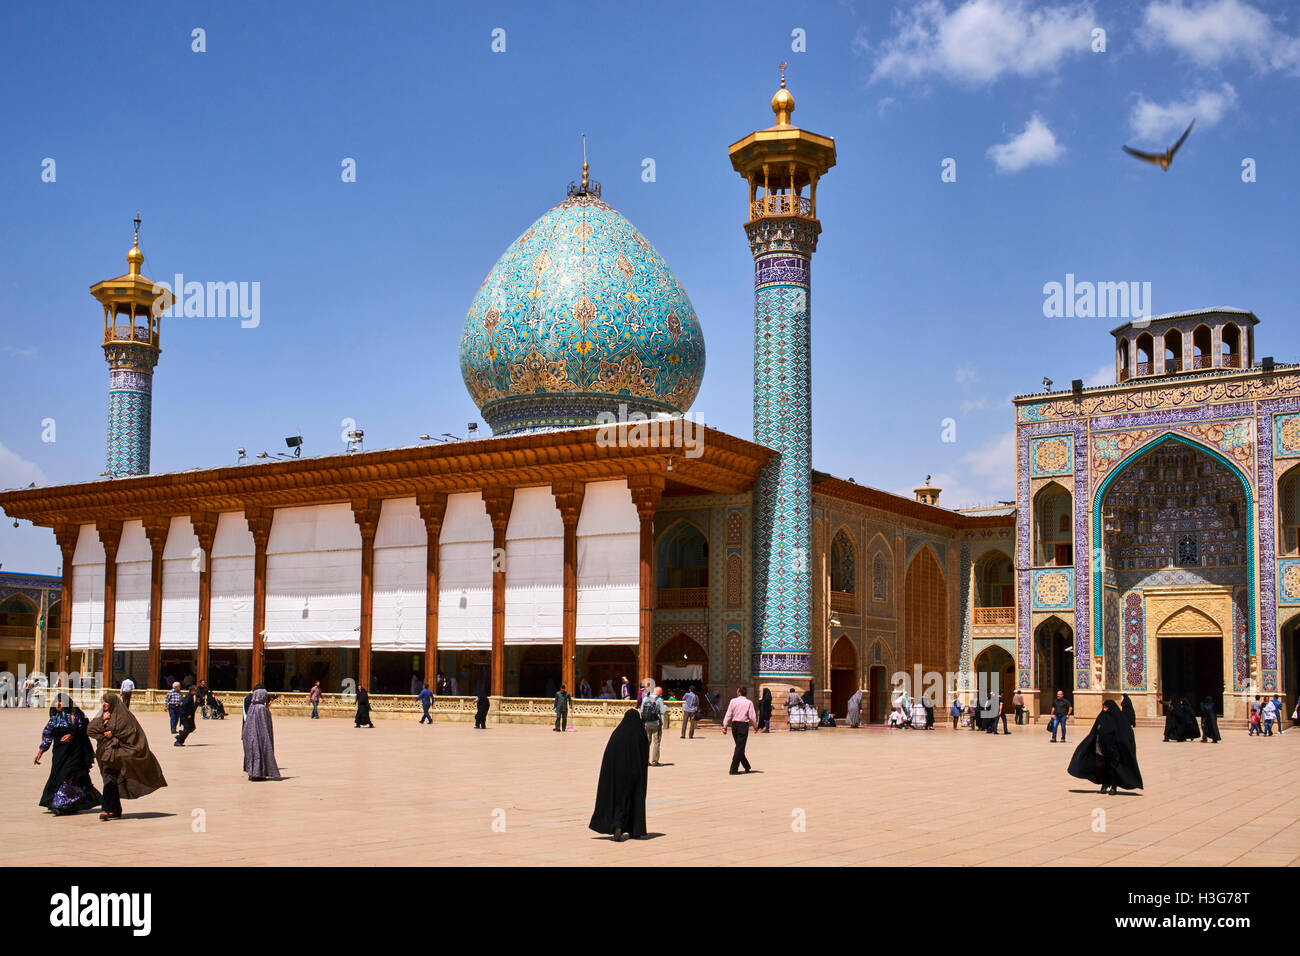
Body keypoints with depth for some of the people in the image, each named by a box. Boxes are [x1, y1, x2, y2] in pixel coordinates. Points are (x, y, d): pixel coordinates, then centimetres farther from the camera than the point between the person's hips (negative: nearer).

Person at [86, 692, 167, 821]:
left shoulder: (123, 715, -4)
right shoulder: (103, 715, 16)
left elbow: (131, 731, -11)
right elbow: (90, 730, 5)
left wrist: (113, 734, -14)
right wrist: (102, 721, -8)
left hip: (116, 751, -7)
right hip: (106, 751, 7)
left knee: (110, 778, -17)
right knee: (110, 781, 9)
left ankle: (107, 810, -19)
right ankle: (116, 811, 17)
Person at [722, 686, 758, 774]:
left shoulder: (733, 701, -1)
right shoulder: (749, 703, -3)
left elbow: (728, 714, -4)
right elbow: (752, 717, -4)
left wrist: (725, 726, -1)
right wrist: (755, 726, 11)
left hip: (734, 724, 2)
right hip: (744, 725, -2)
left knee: (739, 746, 17)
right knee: (740, 747, 0)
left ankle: (746, 766, 27)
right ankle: (734, 769, -6)